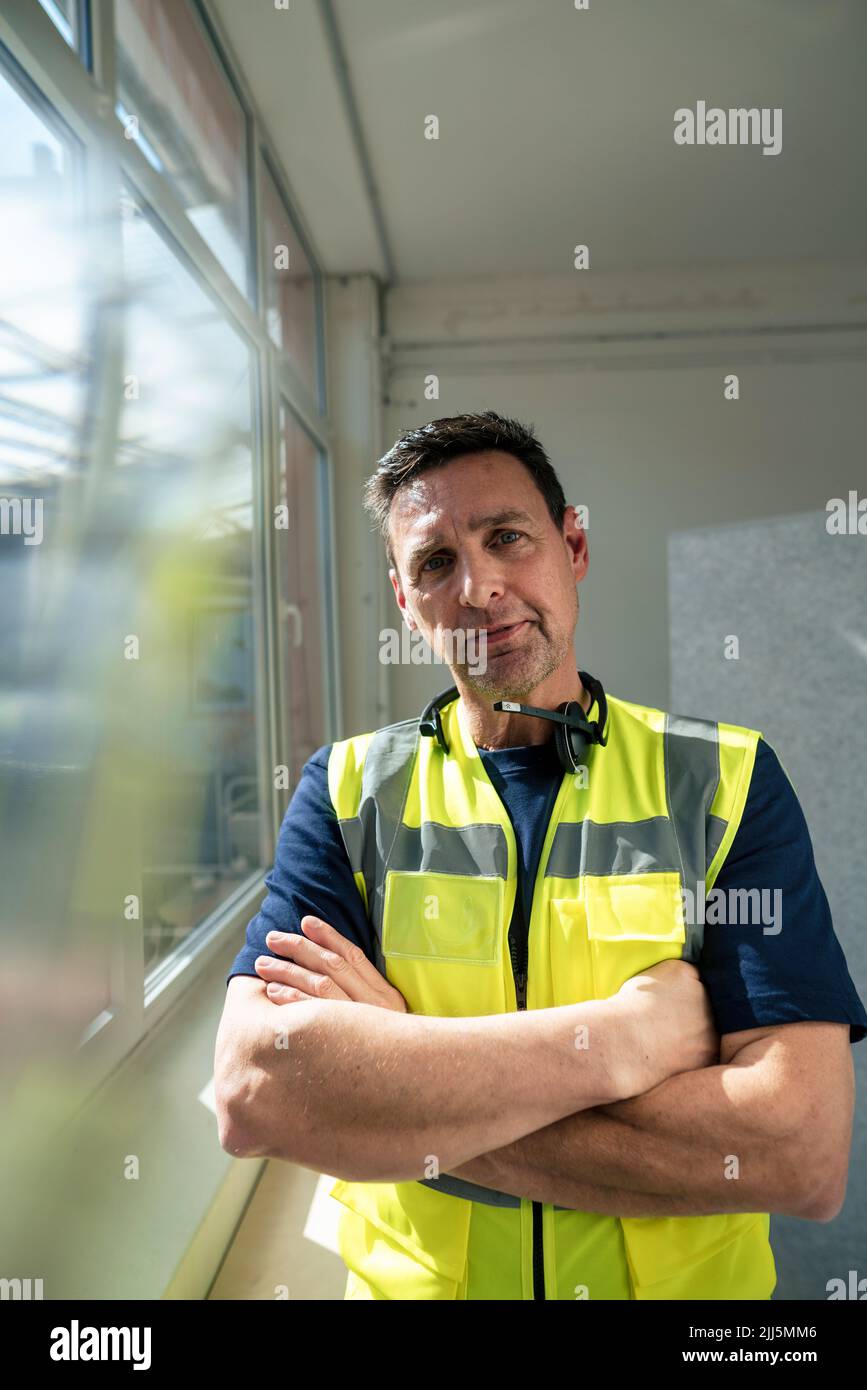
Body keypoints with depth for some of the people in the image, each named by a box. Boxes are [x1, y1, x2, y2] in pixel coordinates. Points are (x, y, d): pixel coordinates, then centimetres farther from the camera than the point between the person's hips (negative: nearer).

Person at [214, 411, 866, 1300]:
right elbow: (253, 1093, -24)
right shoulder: (347, 791, -10)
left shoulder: (726, 780, -12)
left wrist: (393, 1066, -24)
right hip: (410, 1278, 1)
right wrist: (628, 1036, -26)